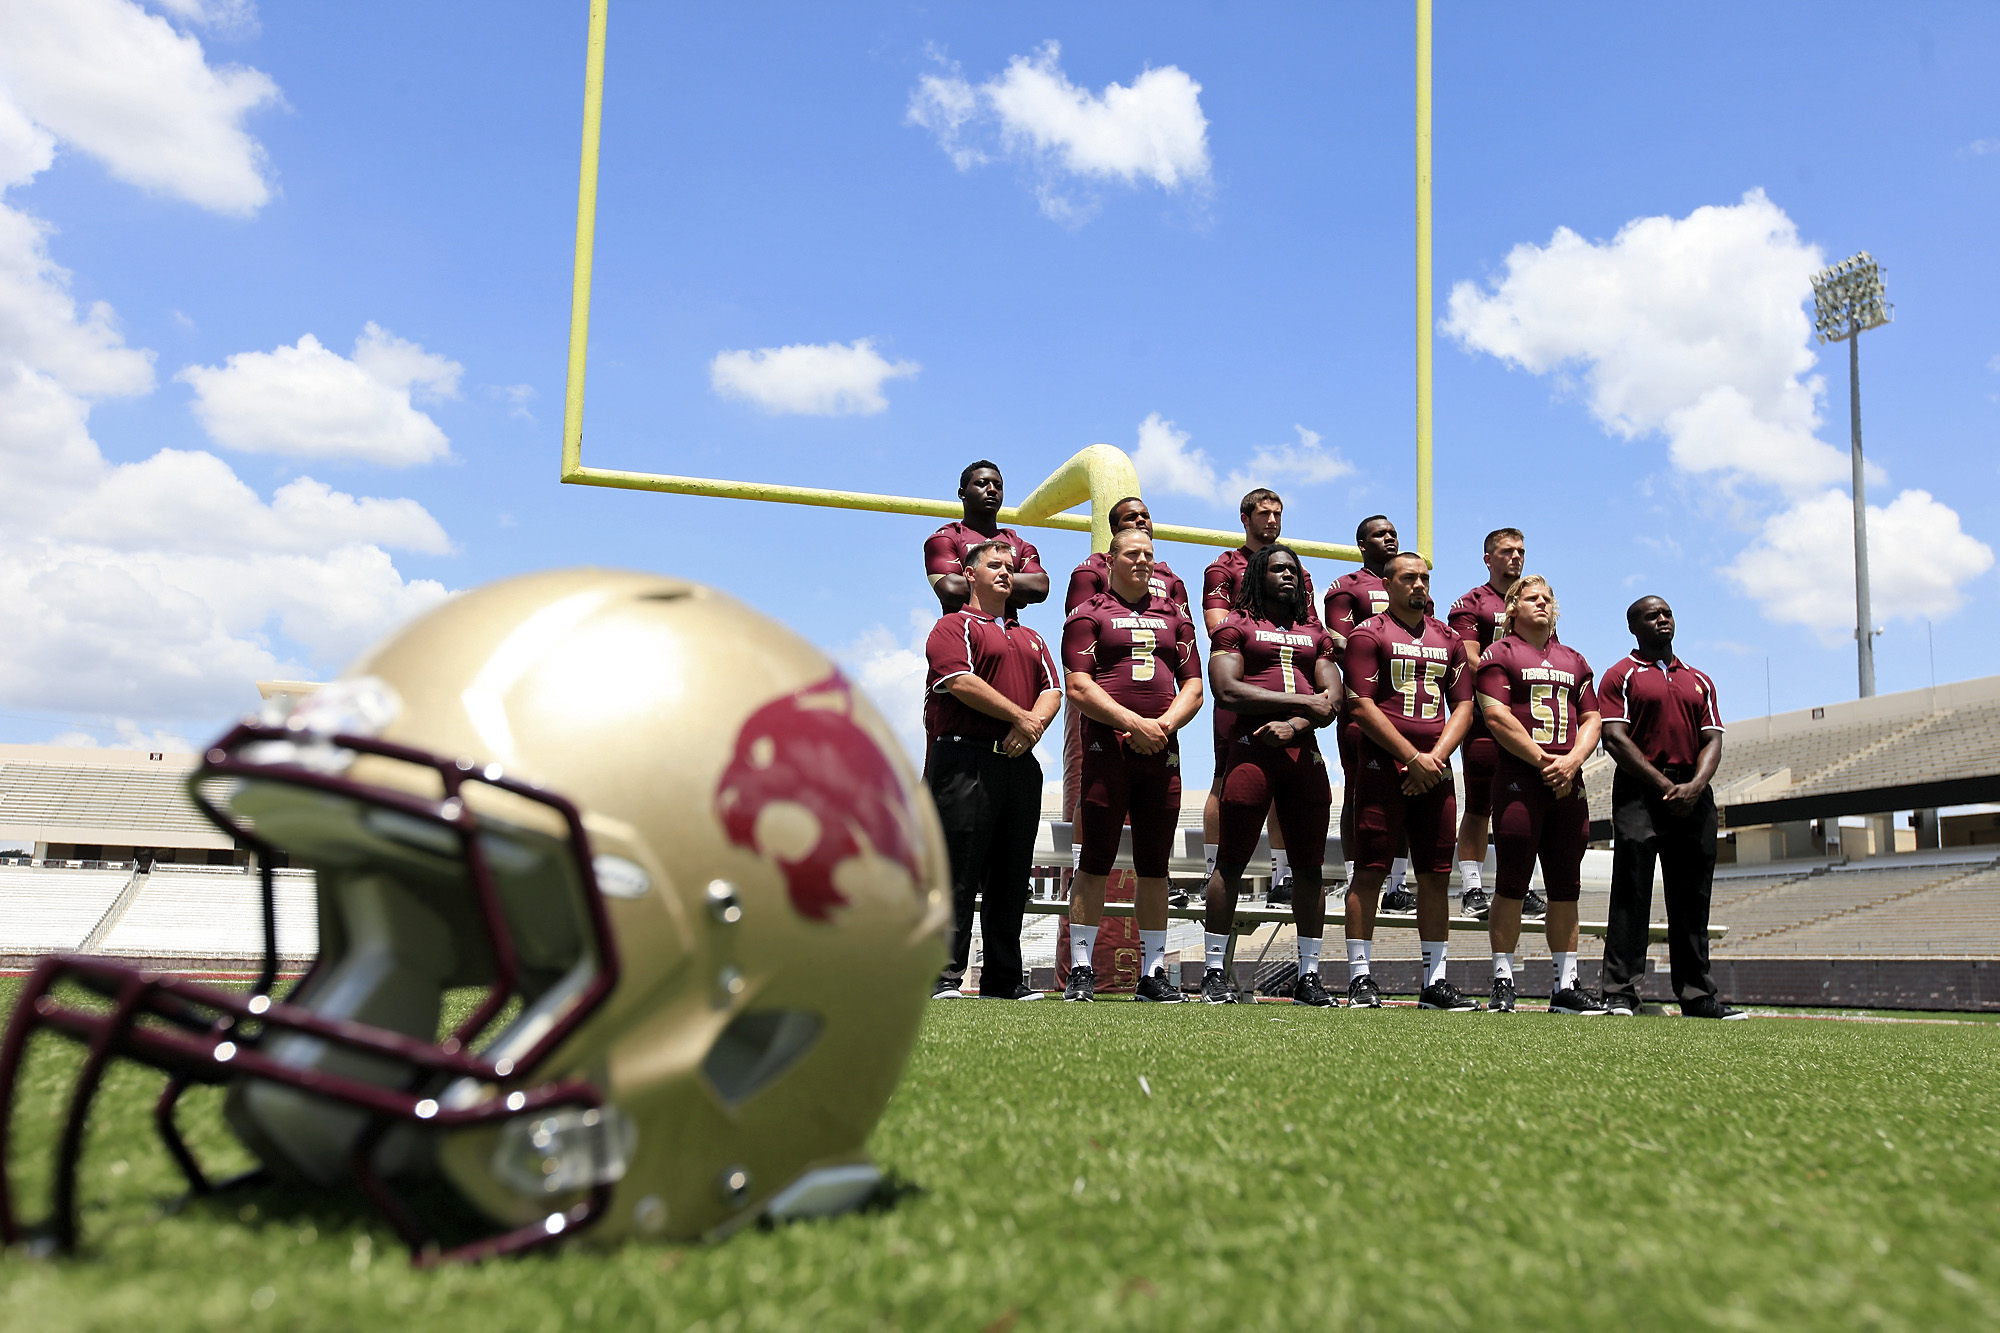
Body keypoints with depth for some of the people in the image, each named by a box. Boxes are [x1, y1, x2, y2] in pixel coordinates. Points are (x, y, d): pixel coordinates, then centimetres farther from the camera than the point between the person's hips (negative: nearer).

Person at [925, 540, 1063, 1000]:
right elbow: (962, 681, -12)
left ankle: (1004, 978, 13)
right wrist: (1020, 717, -10)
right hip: (967, 759, -7)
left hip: (1021, 763, 7)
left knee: (1010, 876, 8)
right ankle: (944, 975, -6)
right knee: (958, 873, -8)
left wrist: (1033, 727, -6)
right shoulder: (954, 626, 4)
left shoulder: (1030, 639, 26)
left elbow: (1051, 690, 15)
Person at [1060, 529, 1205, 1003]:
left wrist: (1164, 724, -4)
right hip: (1107, 748, -4)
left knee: (1155, 865, 6)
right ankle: (1081, 969, 3)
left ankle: (1153, 970, 13)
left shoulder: (1175, 618, 20)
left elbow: (1193, 688, 15)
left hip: (1162, 750, 4)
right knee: (1095, 861, -3)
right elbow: (1079, 687, -4)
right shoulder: (1089, 615, 6)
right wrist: (1133, 723, -13)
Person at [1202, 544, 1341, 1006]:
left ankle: (1309, 974, 11)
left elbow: (1332, 698, 11)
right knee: (1231, 862, -5)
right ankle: (1214, 971, 2)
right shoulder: (1235, 627, 8)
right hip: (1251, 747, -4)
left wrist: (1293, 726, -9)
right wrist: (1300, 700, -8)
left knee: (1309, 865, 4)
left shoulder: (1315, 634, 22)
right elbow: (1227, 691, -7)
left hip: (1303, 751, 5)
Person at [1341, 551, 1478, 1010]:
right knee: (1370, 870, -5)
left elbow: (1463, 706, 14)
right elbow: (1363, 707, -7)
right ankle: (1360, 977, 0)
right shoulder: (1369, 633, 0)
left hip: (1434, 769, 5)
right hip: (1383, 766, -5)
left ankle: (1434, 980, 13)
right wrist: (1412, 757, -11)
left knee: (1436, 875, 6)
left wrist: (1435, 757, -2)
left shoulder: (1448, 639, 18)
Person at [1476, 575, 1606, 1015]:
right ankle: (1503, 982, 1)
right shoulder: (1500, 654, 3)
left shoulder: (1573, 661, 21)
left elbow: (1591, 719, 16)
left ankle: (1565, 985, 13)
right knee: (1512, 884, -5)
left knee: (1566, 887, 7)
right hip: (1519, 778, -5)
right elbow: (1497, 717, -8)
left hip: (1567, 781, 6)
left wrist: (1573, 760, -4)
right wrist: (1543, 760, -12)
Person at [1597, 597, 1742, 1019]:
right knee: (1631, 894, -8)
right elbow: (1615, 739, -6)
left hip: (1693, 794, 5)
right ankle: (1620, 993, -8)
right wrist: (1664, 785, -13)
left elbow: (1712, 740, 12)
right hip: (1640, 792, -5)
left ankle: (1697, 995, 11)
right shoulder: (1621, 675, 5)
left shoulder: (1699, 680, 20)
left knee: (1692, 899, 6)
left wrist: (1695, 786, -7)